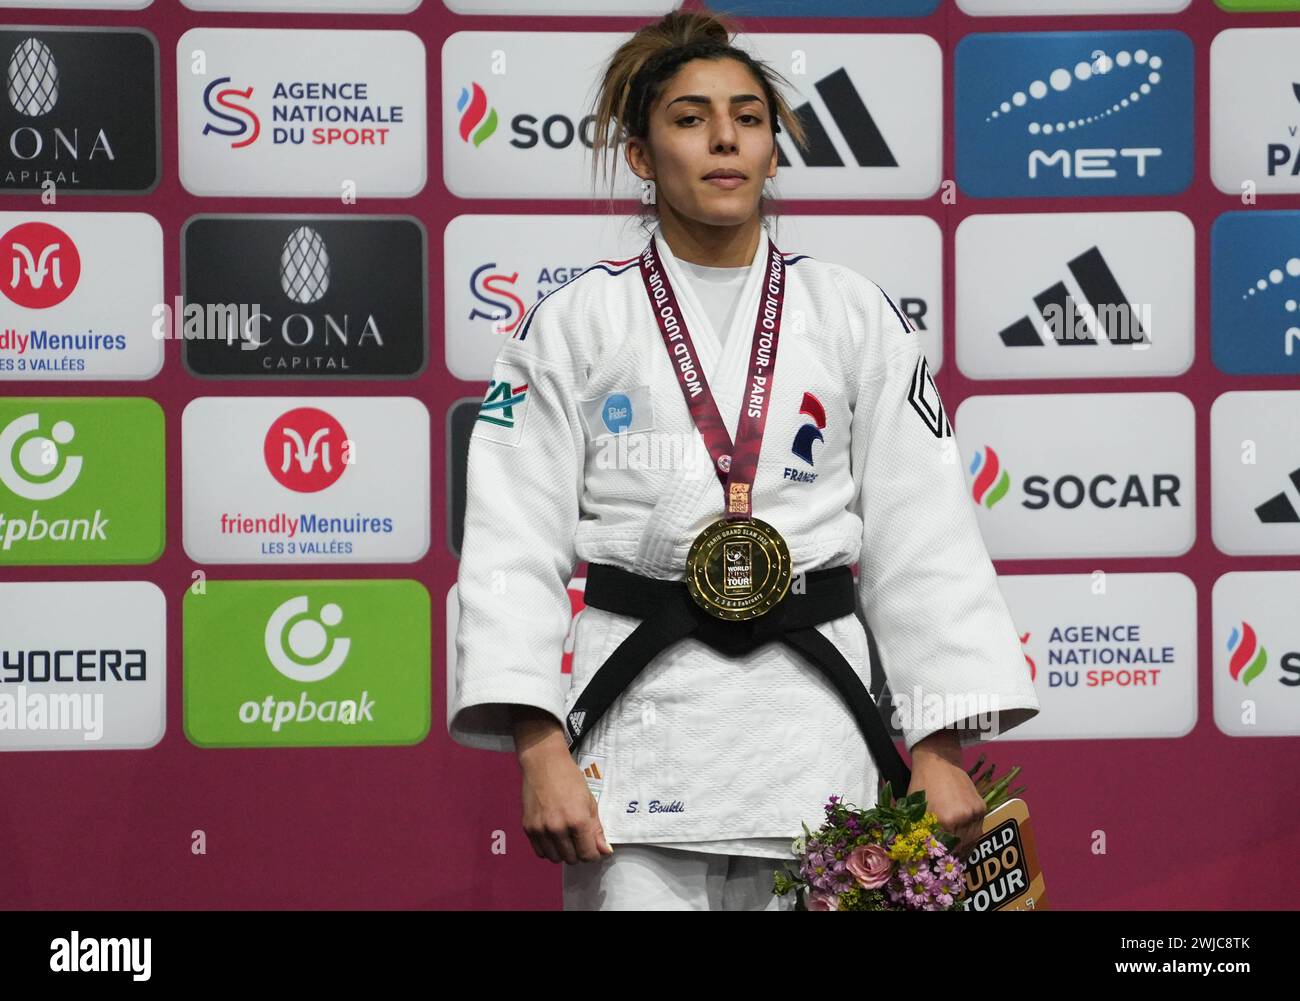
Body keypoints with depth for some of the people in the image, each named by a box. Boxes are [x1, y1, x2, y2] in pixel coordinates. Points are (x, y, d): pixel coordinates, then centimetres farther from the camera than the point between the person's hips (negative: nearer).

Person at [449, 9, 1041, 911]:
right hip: (638, 719, -1)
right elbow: (517, 541, -1)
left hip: (809, 716, 1)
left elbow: (922, 539, 6)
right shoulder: (574, 323, 4)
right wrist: (539, 749, -12)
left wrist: (942, 748, -1)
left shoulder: (859, 318, 7)